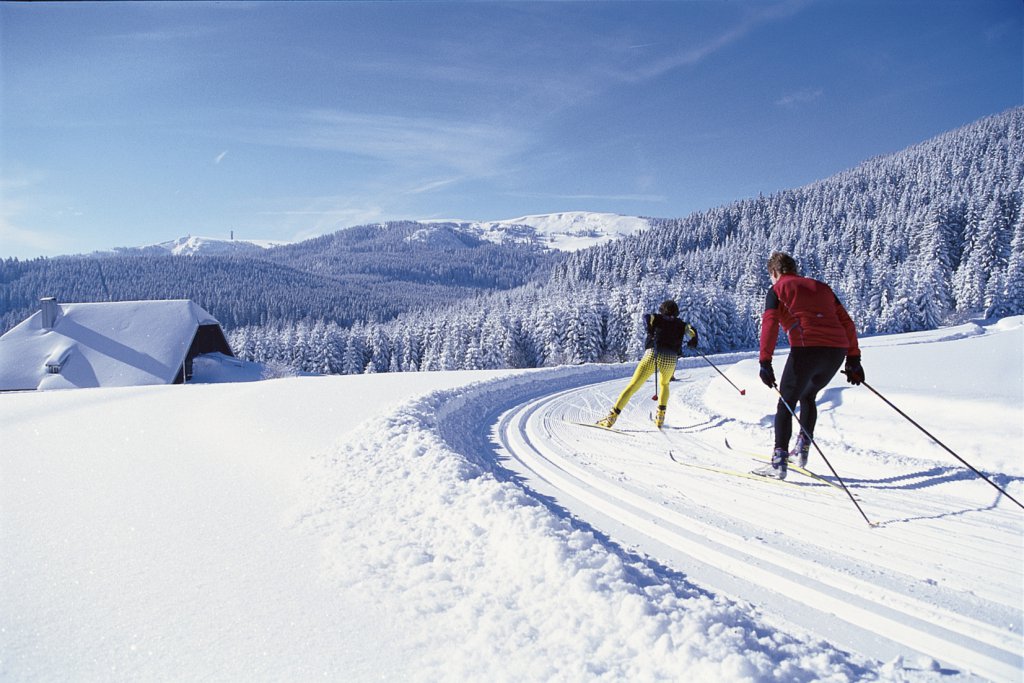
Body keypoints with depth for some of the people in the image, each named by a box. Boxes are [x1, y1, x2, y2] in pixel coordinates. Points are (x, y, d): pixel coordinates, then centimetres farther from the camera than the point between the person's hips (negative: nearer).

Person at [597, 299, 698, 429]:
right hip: (670, 359, 1)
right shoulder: (681, 324, 25)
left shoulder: (658, 318, 21)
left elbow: (647, 317, -1)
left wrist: (649, 330, -17)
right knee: (664, 384, 32)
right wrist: (693, 341, 24)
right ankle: (660, 416, 17)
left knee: (633, 386, 3)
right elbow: (692, 331, 7)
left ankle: (612, 417, -6)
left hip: (653, 355, -1)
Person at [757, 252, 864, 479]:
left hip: (807, 350, -5)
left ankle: (779, 461, -2)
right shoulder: (822, 287, 26)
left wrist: (765, 362, -11)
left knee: (786, 403, 6)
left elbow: (770, 324, -6)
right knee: (808, 396, 27)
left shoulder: (777, 290, 10)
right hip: (837, 351, 6)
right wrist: (853, 359, 20)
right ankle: (802, 449, 28)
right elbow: (847, 323, 20)